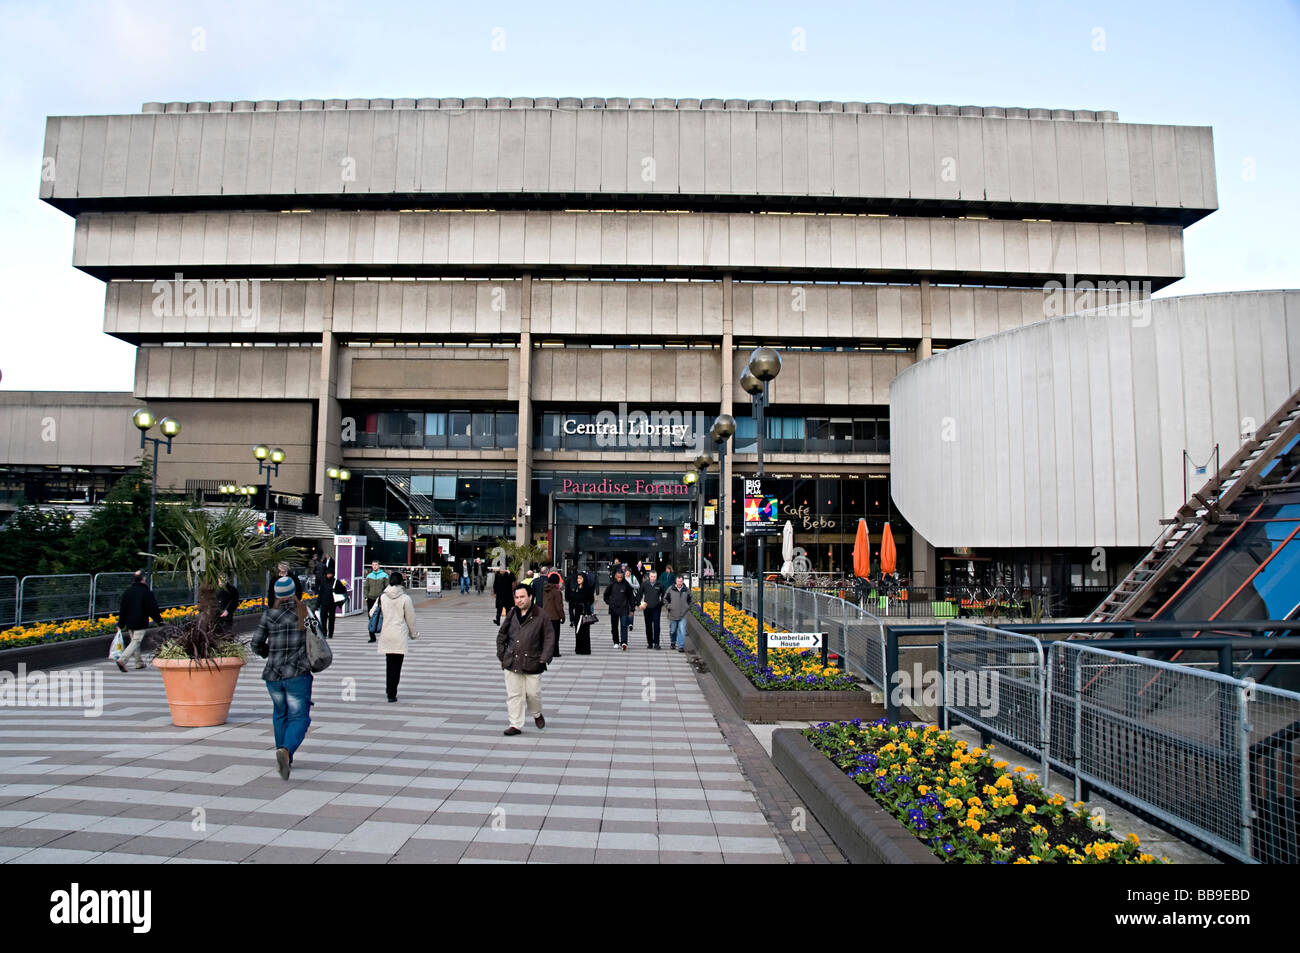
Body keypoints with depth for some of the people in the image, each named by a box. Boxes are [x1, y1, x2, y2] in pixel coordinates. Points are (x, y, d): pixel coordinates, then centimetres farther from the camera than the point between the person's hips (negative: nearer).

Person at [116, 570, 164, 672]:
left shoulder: (127, 592, 8)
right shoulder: (146, 592, -9)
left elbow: (122, 609, 11)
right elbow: (153, 608, -8)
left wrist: (121, 624, 17)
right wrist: (159, 620, 0)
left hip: (129, 623, 6)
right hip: (140, 623, -6)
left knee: (134, 641, 15)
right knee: (136, 642, -6)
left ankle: (139, 662, 20)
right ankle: (122, 660, -20)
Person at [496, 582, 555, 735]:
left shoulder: (540, 616, -5)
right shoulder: (511, 615, 5)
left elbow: (549, 637, -1)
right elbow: (501, 635, 16)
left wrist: (543, 658, -7)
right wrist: (501, 656, 10)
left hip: (532, 663, -3)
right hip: (511, 663, 3)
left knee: (533, 693, 6)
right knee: (513, 695, 4)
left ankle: (537, 714, 35)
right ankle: (516, 725, 12)